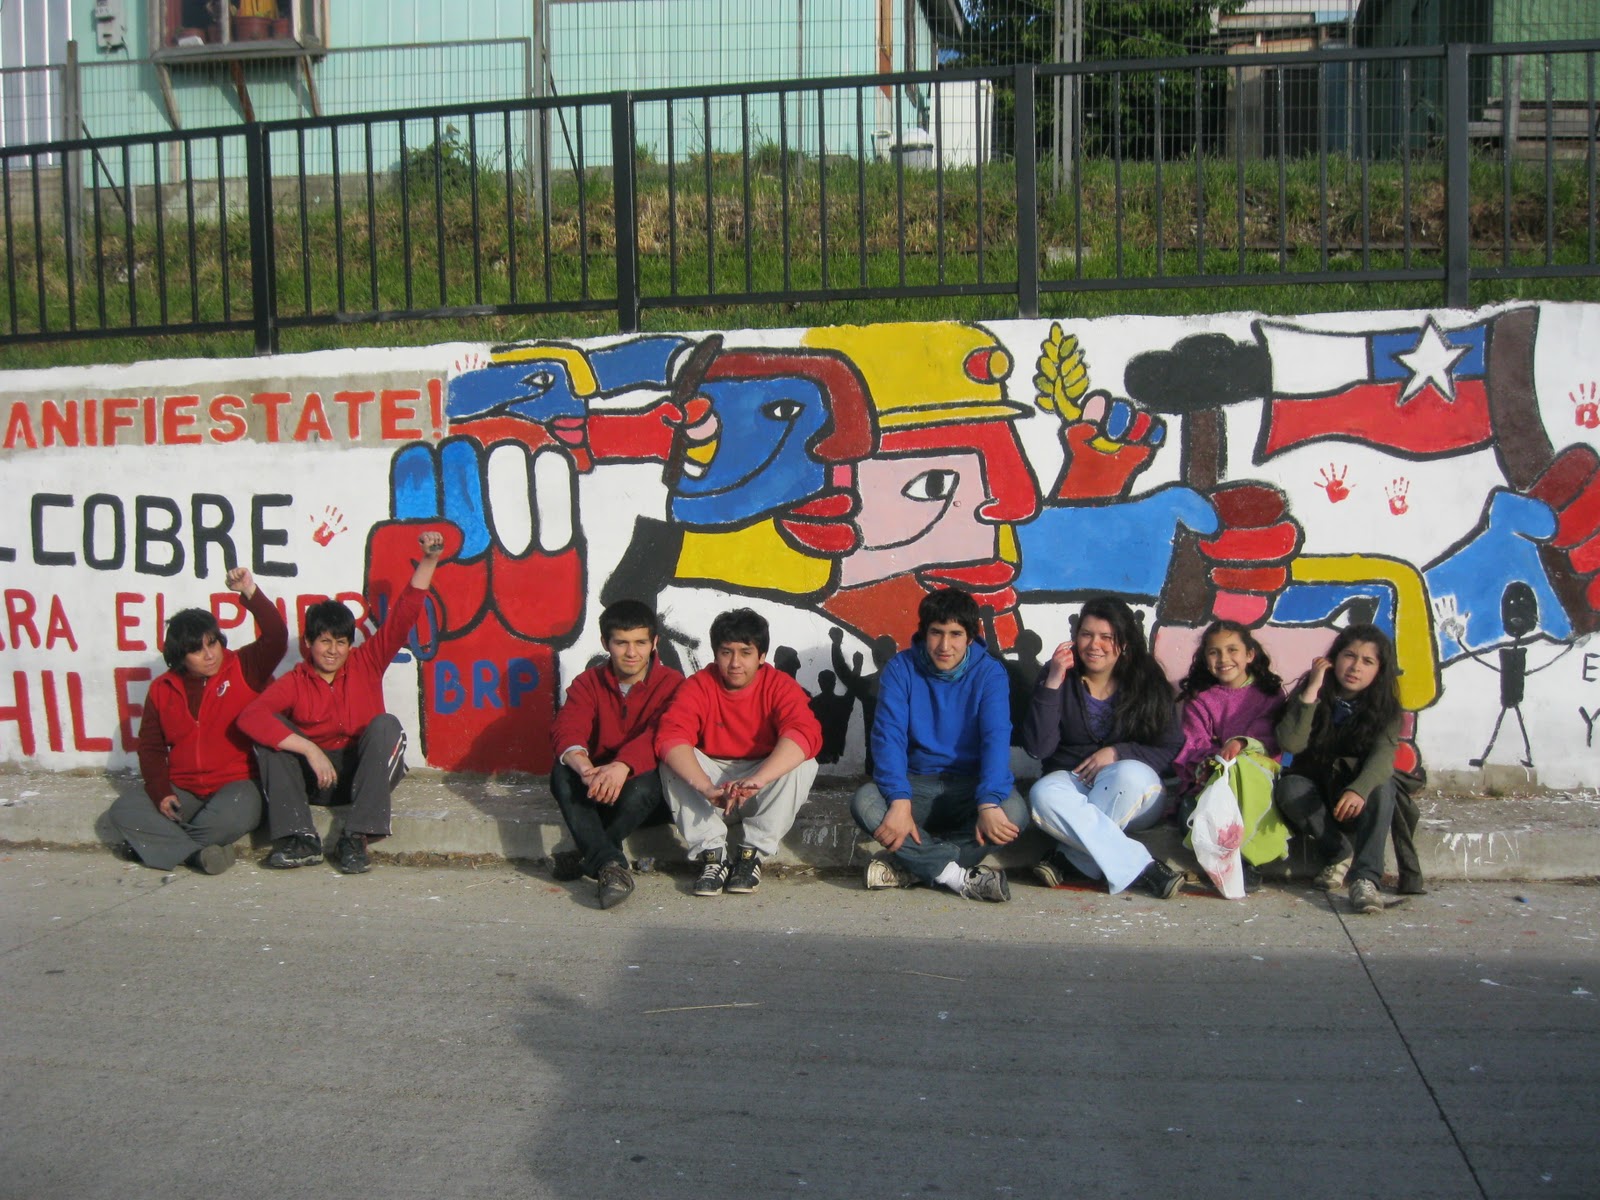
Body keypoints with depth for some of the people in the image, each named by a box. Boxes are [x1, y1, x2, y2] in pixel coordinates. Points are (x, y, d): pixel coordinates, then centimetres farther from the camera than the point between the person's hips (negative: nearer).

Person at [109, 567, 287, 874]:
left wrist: (250, 592, -24)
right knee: (124, 811, -19)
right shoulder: (162, 690, 11)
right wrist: (161, 792, -5)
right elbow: (150, 748, 12)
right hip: (182, 792, 4)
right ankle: (199, 853, -28)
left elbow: (276, 638, -14)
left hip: (236, 785, -4)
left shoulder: (244, 669, 2)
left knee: (235, 814, -37)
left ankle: (163, 843, -13)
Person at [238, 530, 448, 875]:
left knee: (386, 725, -26)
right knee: (271, 730, -18)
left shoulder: (367, 663, 3)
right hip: (314, 779, 0)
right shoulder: (294, 682, -3)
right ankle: (300, 839, -27)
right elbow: (250, 716, -22)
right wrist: (310, 750, -31)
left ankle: (356, 838, -31)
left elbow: (405, 613, -5)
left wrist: (429, 559, -15)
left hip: (364, 772, 0)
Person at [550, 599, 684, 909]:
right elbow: (566, 731, -15)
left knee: (643, 783, -36)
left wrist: (623, 766, -45)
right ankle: (610, 864, -43)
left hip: (644, 788, -3)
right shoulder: (589, 683, 3)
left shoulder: (672, 684, -5)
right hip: (597, 790, 3)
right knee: (563, 773, -28)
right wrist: (585, 769, -39)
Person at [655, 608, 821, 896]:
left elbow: (804, 734, -32)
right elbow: (671, 737, -27)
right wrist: (706, 788, -46)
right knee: (673, 763, -26)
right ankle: (711, 854, -26)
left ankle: (753, 854, -23)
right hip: (713, 776, 1)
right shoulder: (698, 685, -11)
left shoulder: (779, 686, -13)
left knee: (803, 764, -28)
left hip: (765, 786, -1)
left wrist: (755, 781, -48)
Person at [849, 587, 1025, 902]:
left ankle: (910, 866, -24)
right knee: (865, 801, -30)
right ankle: (962, 876, -31)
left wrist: (988, 804, -34)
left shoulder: (990, 673, -4)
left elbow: (996, 739, -17)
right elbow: (888, 736, -13)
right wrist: (900, 801, -29)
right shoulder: (901, 669, -3)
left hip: (970, 788, 0)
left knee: (1013, 810, -32)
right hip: (916, 785, 1)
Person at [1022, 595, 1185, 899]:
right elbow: (1038, 748, -11)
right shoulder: (1057, 676, -1)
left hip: (1134, 798, 0)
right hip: (1071, 781, 0)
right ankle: (1144, 868, -36)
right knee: (1043, 795, -34)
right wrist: (1052, 685, -18)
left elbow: (1173, 749, -2)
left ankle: (1073, 860, -26)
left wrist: (1117, 753, -16)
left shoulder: (1147, 682, 2)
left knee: (1130, 774, -35)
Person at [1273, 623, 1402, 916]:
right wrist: (1312, 691, -28)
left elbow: (1383, 755, -27)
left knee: (1382, 787, -31)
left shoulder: (1383, 706, -8)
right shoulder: (1310, 692, -8)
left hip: (1356, 795, 0)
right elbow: (1290, 743, -23)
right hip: (1313, 787, 0)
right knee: (1289, 788, -31)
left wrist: (1359, 790, -49)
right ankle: (1339, 854, -16)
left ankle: (1365, 878, -39)